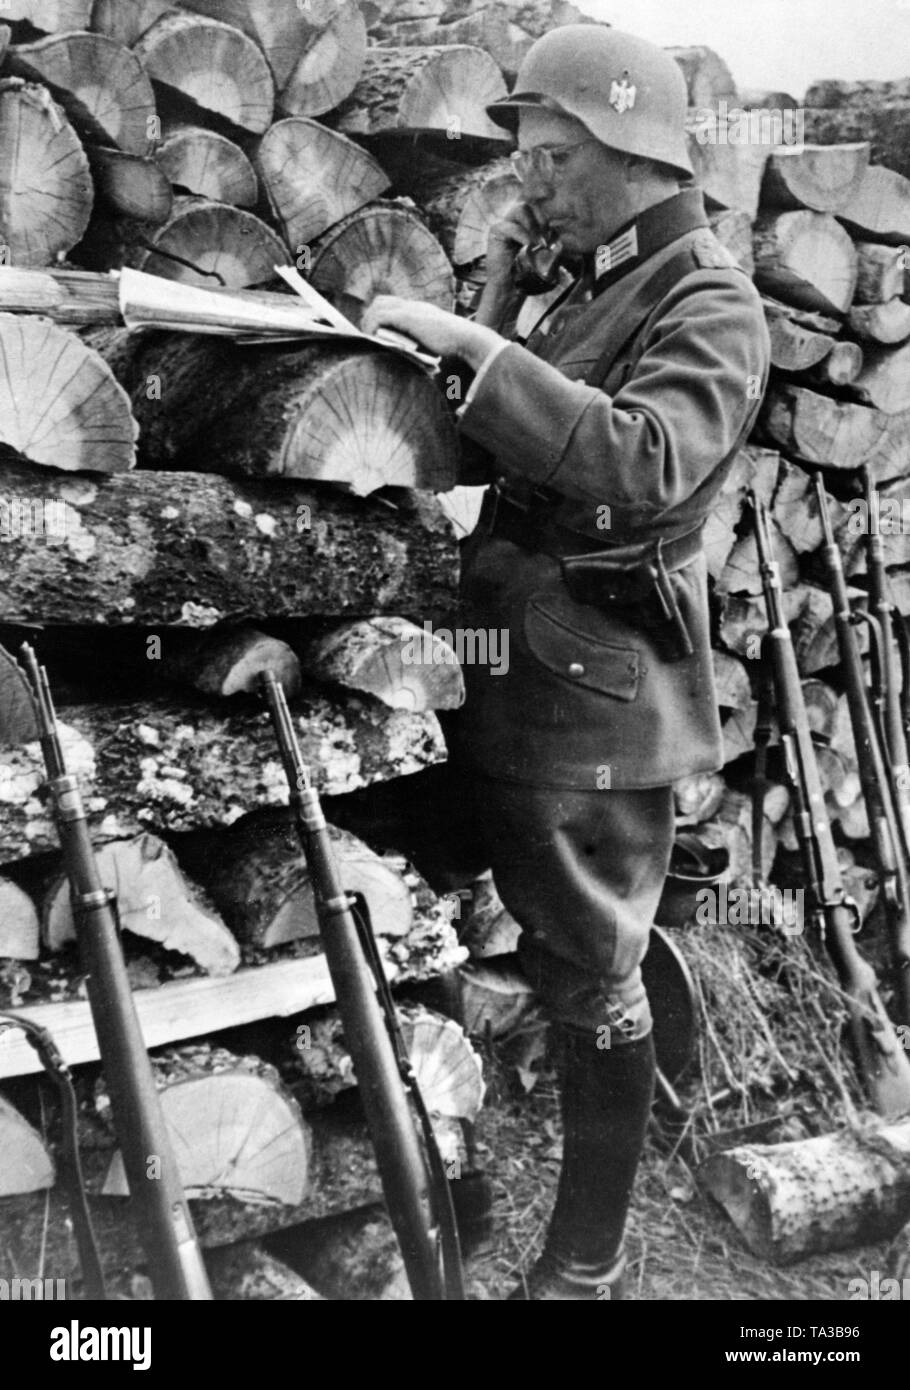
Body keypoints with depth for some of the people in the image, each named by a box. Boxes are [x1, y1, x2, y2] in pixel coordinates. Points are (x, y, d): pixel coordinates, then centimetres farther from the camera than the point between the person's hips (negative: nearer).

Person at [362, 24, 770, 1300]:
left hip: (596, 689, -8)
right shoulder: (585, 289, 15)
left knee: (592, 981, 2)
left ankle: (588, 1262, 17)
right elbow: (480, 454, 17)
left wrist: (479, 345, -28)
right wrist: (494, 301, 5)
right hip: (518, 668, 8)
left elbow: (647, 461, -30)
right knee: (546, 952, 18)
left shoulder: (708, 304, -10)